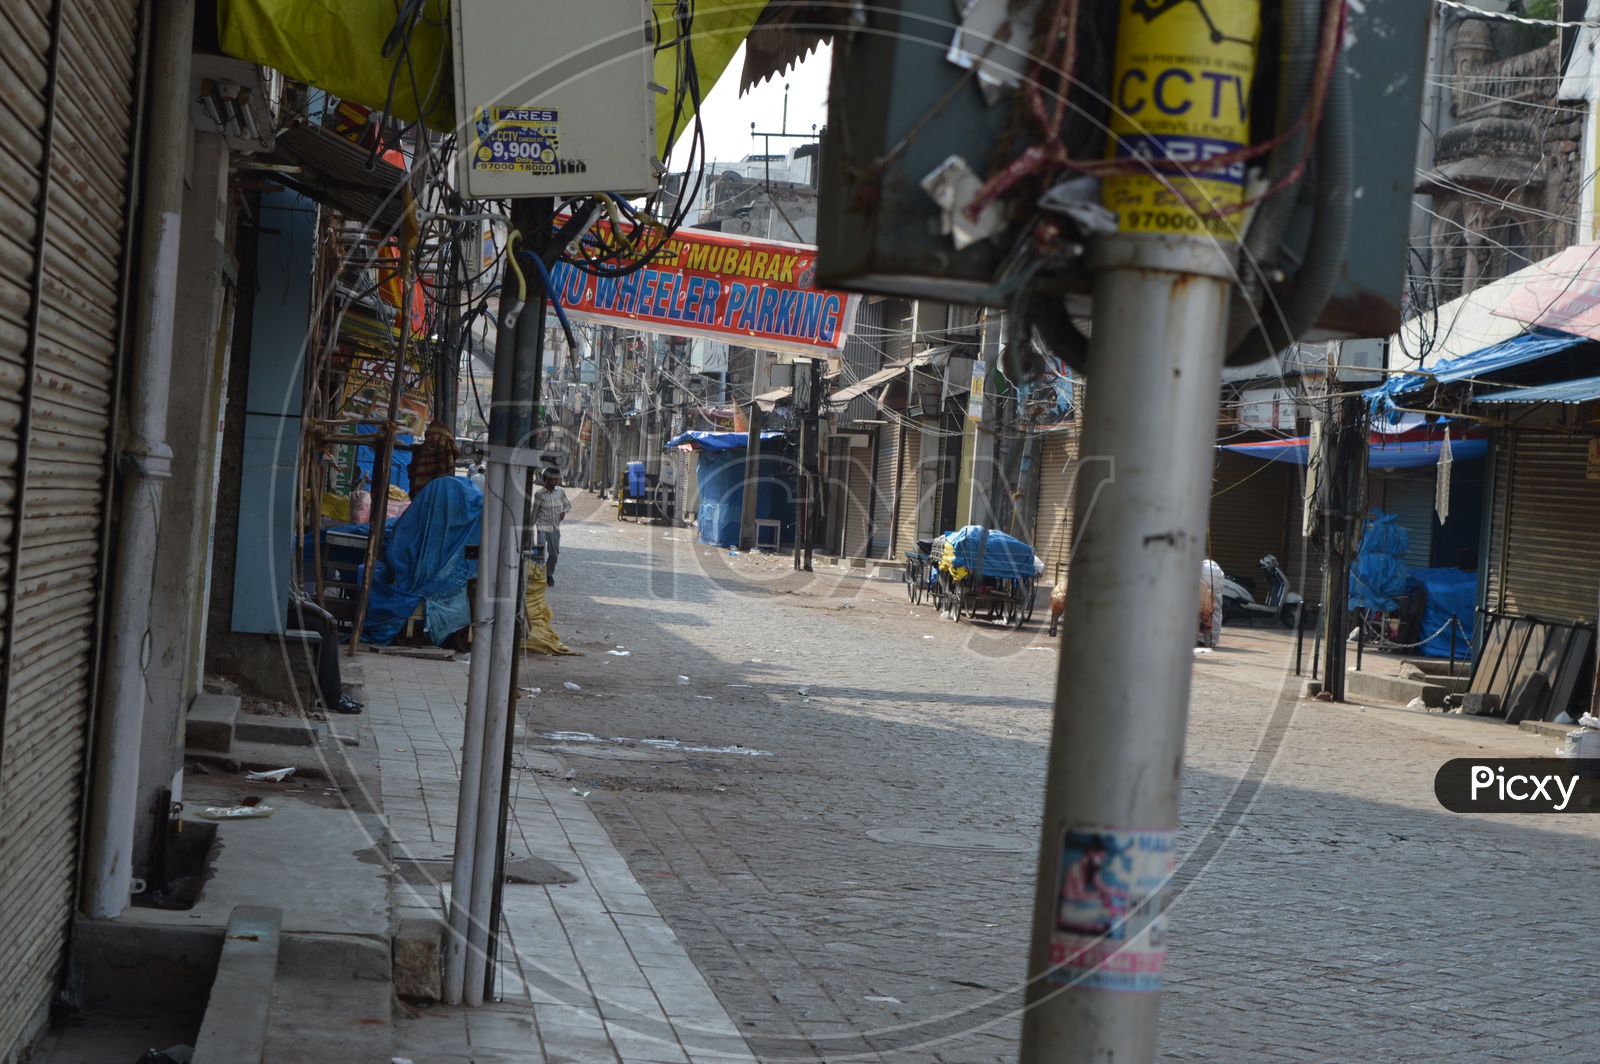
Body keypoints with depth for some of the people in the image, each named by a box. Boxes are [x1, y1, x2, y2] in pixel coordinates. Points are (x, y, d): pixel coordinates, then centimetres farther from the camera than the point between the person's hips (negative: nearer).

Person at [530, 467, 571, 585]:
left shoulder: (561, 492, 1)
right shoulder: (539, 493, -7)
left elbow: (568, 505, 13)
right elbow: (535, 511, 1)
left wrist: (564, 511, -9)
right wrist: (532, 526, 4)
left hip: (555, 527, 3)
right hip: (542, 526, -3)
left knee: (554, 553, 6)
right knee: (541, 550, -15)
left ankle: (549, 575, 25)